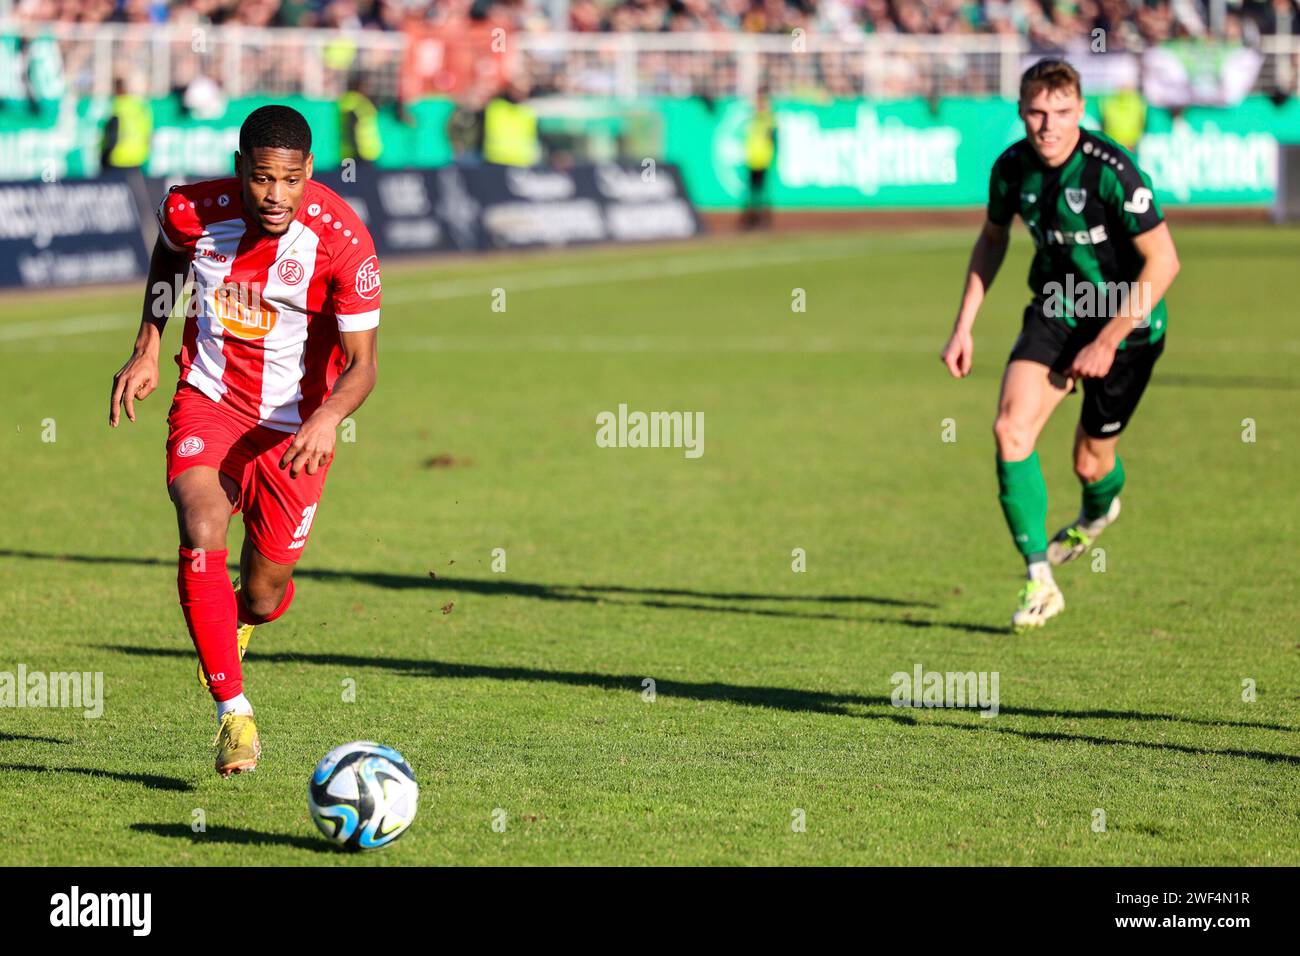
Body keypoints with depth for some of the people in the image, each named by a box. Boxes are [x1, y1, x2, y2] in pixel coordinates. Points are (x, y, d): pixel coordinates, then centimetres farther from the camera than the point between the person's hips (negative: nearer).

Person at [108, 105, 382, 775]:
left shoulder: (342, 240, -23)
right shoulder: (193, 212, -15)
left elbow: (361, 363, -18)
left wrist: (326, 419, -38)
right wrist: (147, 347, 6)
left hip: (296, 425, -1)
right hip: (209, 400, 1)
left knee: (264, 592, 5)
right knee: (201, 539, -26)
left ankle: (238, 625, 46)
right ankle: (234, 713, -19)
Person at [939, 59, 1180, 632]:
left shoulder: (1111, 171, -26)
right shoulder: (1013, 167, -8)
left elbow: (1163, 262, -20)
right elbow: (992, 240, 13)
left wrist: (1107, 342, -19)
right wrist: (964, 325, 7)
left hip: (1125, 321, -4)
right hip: (1056, 309, 4)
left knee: (1091, 461, 6)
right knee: (1011, 428, -18)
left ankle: (1098, 511, 47)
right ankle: (1039, 580, -12)